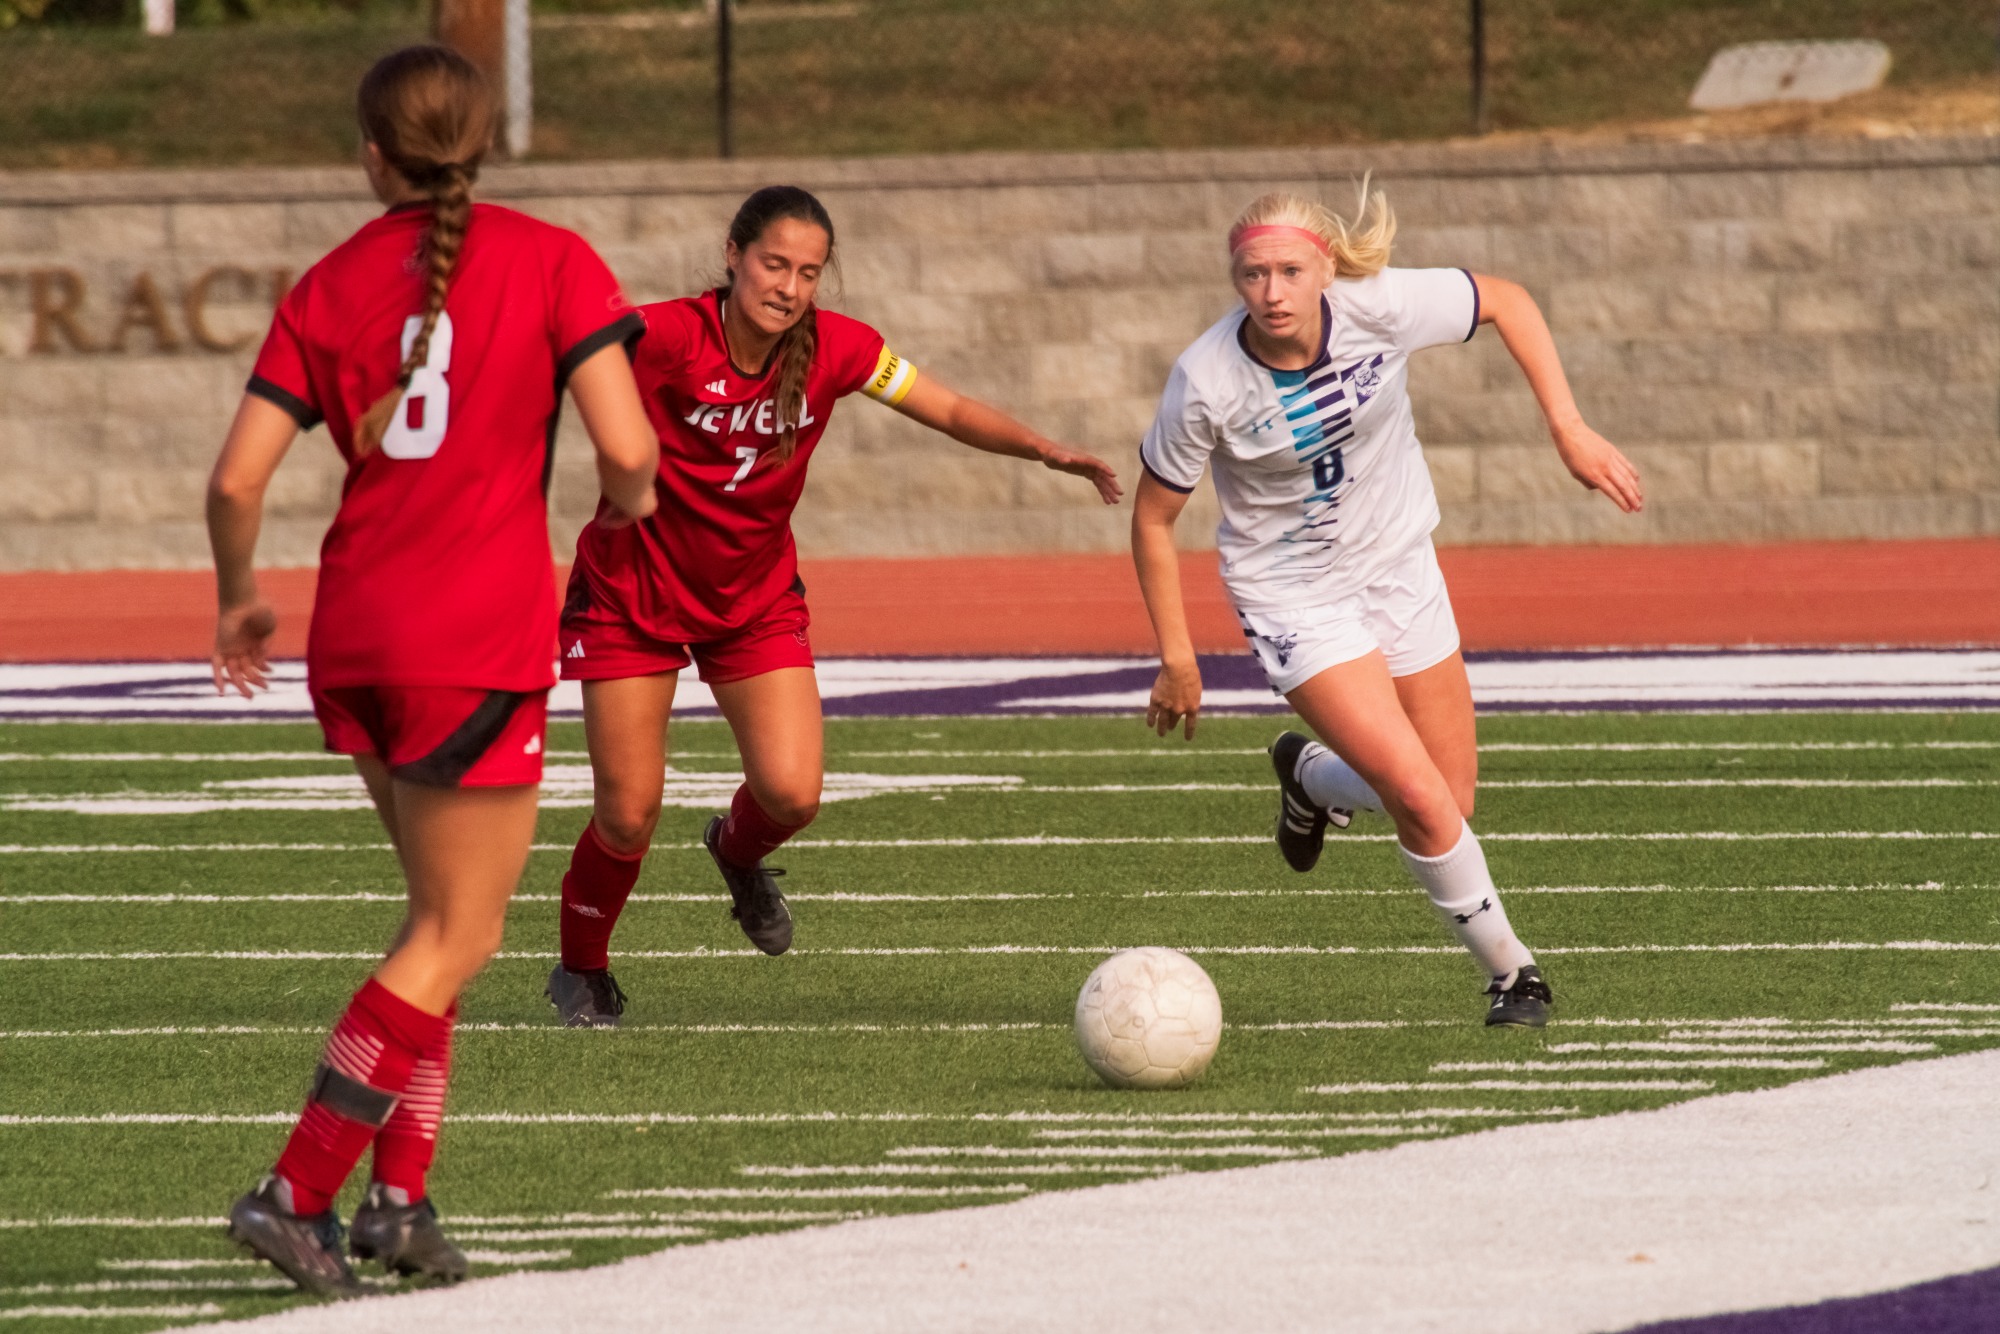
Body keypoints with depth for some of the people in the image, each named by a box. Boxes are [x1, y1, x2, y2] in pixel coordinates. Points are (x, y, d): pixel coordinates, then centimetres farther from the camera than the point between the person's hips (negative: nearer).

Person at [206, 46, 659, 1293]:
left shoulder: (331, 287, 5)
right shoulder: (550, 263, -5)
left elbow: (239, 480, -1)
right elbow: (626, 449, -13)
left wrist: (239, 598, 17)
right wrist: (633, 498, 10)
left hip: (355, 639, 5)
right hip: (478, 646, -5)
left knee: (443, 909, 20)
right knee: (459, 935, 3)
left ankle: (401, 1193, 11)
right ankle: (297, 1191, -6)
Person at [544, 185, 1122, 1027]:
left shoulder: (835, 349, -11)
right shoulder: (669, 336, -25)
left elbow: (949, 412, -4)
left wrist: (1045, 450, -19)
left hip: (756, 600, 3)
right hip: (632, 594, -3)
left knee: (792, 795, -13)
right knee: (628, 816, -3)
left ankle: (738, 853, 25)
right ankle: (582, 973, 26)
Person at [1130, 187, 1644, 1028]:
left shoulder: (1380, 309, -21)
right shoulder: (1206, 383, -25)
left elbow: (1507, 303, -3)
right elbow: (1153, 517, -11)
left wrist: (1570, 430, -9)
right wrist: (1176, 658, -9)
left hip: (1399, 570, 4)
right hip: (1292, 596, -4)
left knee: (1451, 800, 9)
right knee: (1421, 799, -16)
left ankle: (1311, 776, 41)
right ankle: (1509, 968, 8)